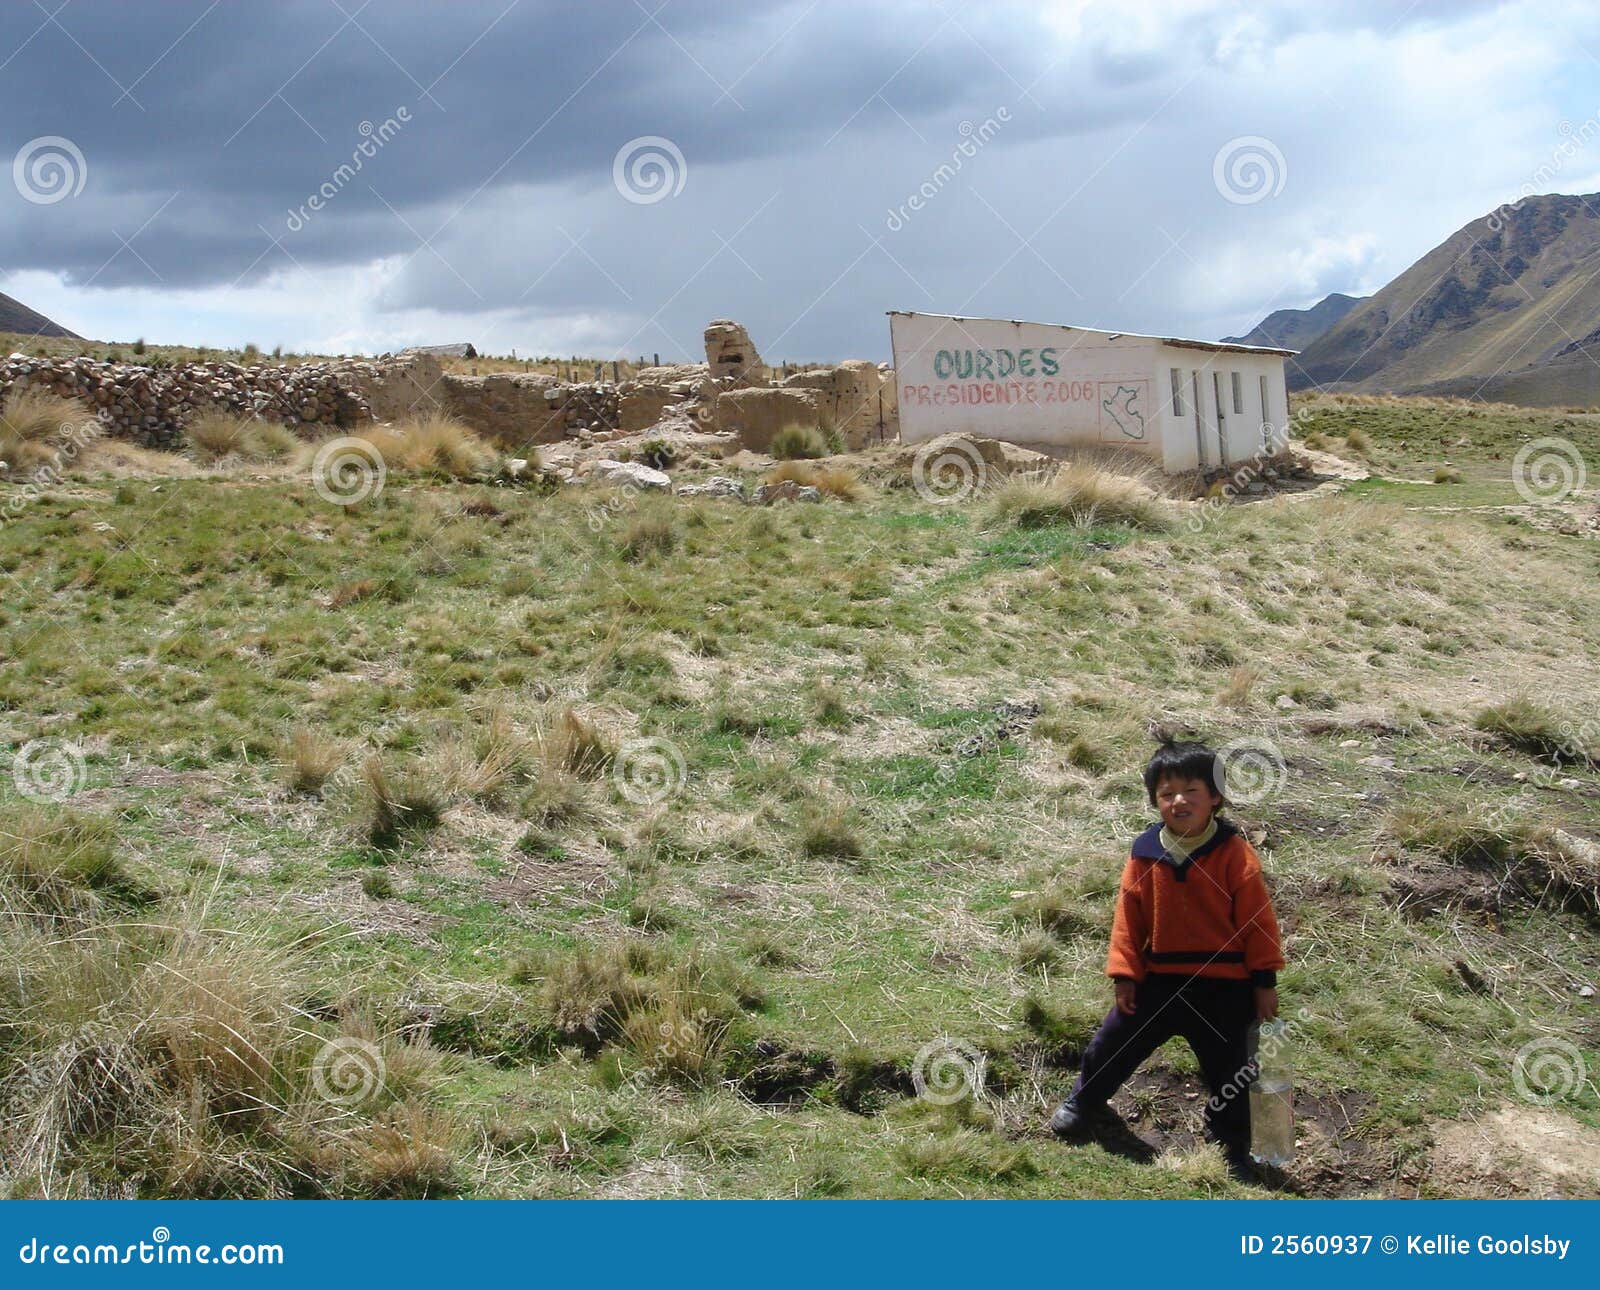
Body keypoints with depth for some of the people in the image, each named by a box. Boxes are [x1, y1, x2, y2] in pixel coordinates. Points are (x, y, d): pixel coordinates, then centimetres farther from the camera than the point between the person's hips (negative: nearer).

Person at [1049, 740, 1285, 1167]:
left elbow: (1257, 917, -8)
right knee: (1112, 1044, 12)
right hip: (1158, 981, 3)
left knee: (1229, 1069, 9)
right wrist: (1125, 974, -1)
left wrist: (1264, 979, -8)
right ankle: (1083, 1104, 38)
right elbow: (1129, 918, 3)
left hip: (1224, 987, -3)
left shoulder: (1234, 853, -11)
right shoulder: (1145, 855, -3)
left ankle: (1232, 1147, 27)